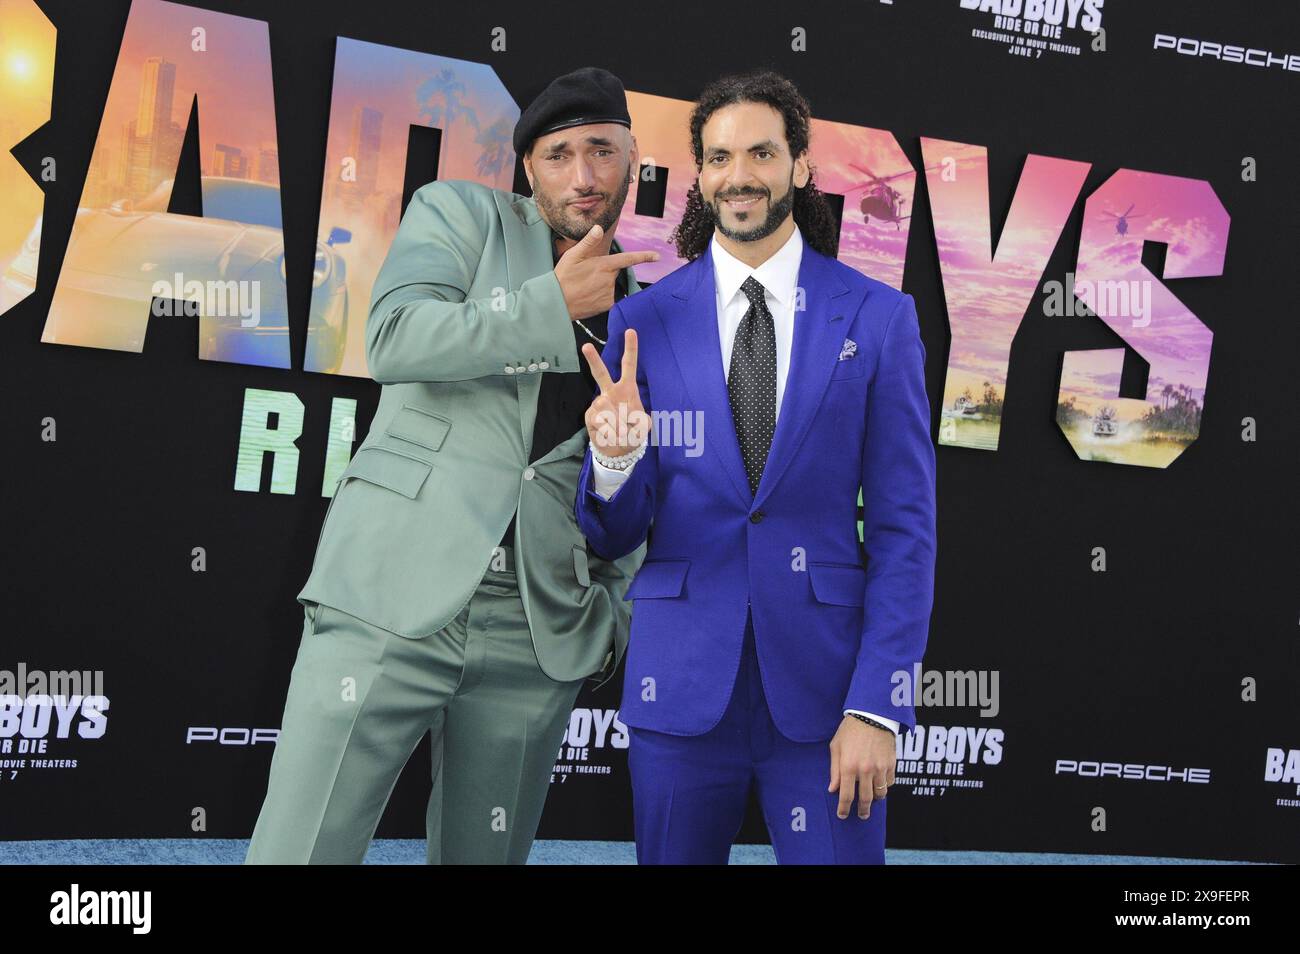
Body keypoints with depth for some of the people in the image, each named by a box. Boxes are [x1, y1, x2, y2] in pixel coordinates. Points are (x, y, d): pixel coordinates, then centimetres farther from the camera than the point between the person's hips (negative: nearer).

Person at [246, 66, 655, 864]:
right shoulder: (460, 215, 7)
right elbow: (395, 340, -11)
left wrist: (609, 609, 12)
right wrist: (554, 304, -14)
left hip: (538, 635, 4)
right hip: (394, 597, -3)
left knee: (486, 854, 7)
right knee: (301, 850, -9)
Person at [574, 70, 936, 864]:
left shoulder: (878, 318, 0)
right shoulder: (644, 323, 2)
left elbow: (905, 524, -1)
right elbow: (612, 537, 3)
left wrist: (875, 707, -8)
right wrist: (615, 458, -20)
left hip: (824, 680, -1)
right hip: (681, 684, 1)